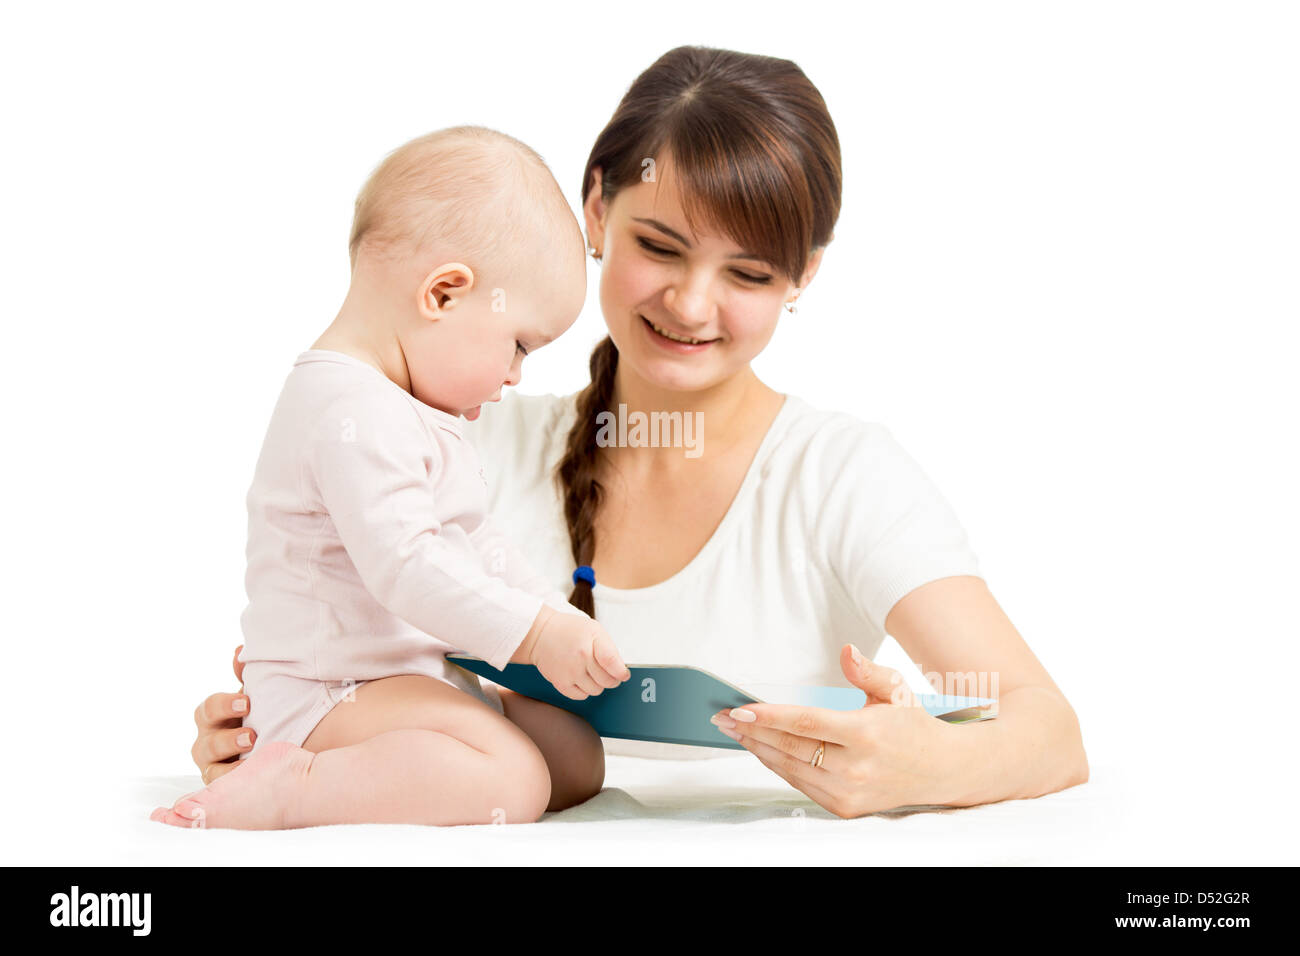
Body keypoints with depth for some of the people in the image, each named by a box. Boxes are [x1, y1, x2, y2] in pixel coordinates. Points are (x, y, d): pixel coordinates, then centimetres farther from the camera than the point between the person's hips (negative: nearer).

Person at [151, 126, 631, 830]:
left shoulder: (396, 408, 17)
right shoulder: (354, 415, -20)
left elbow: (472, 543, 25)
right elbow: (403, 566, -28)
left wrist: (559, 619, 18)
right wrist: (534, 633, -23)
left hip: (415, 677, 11)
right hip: (329, 694, -11)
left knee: (578, 755, 5)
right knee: (513, 782, -29)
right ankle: (286, 792, -24)